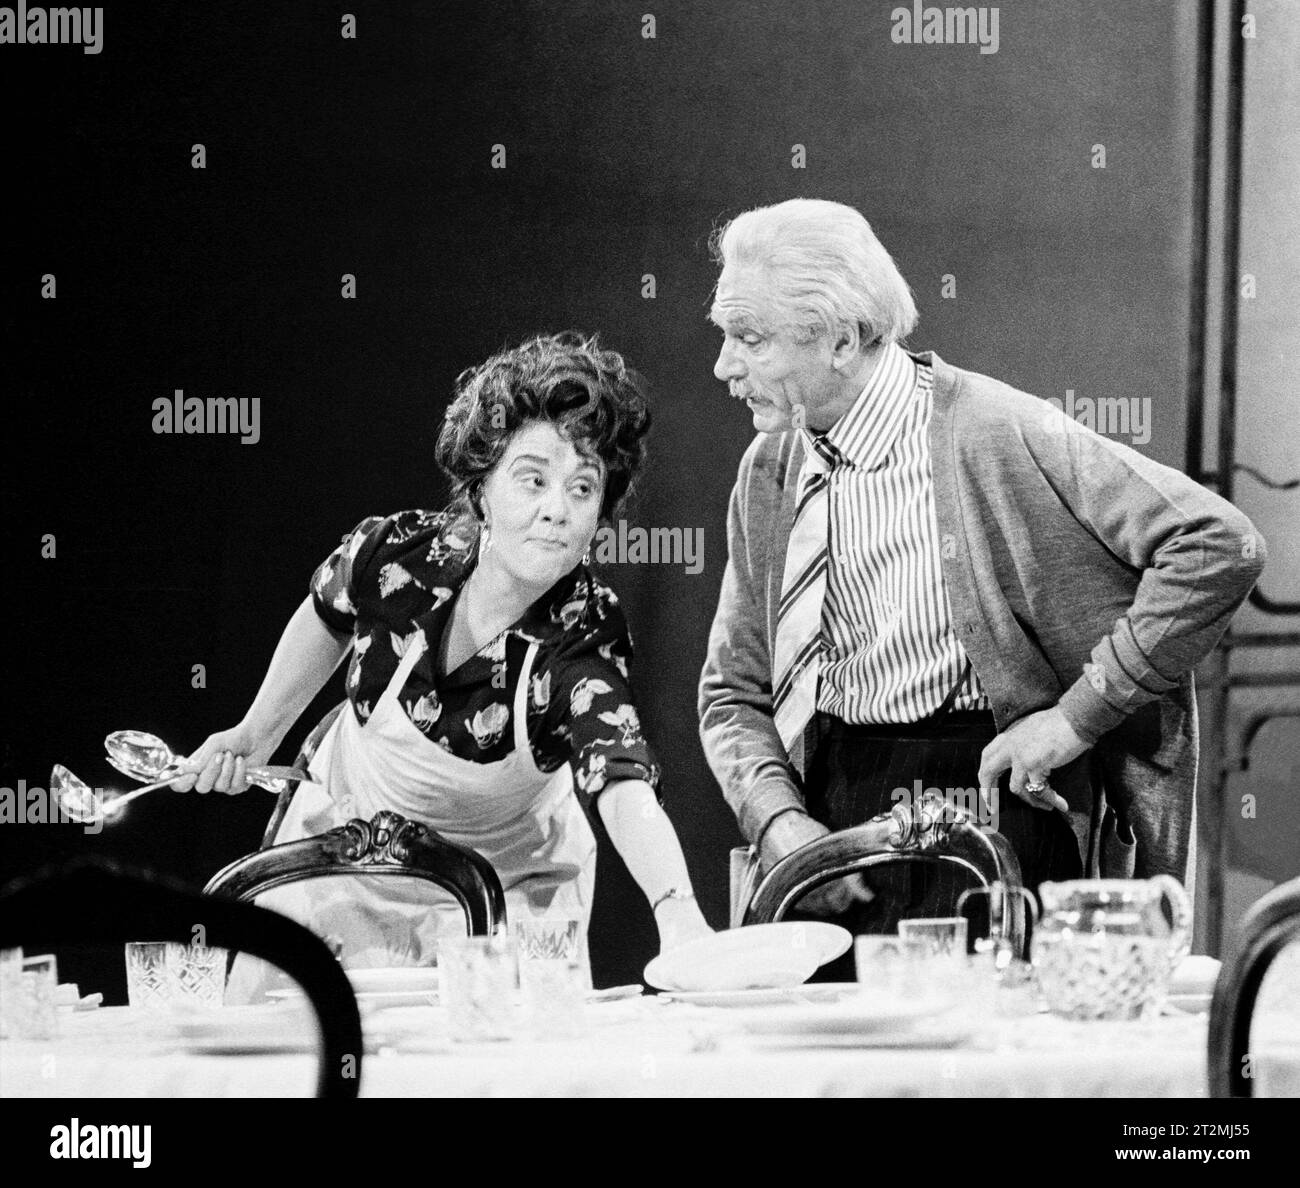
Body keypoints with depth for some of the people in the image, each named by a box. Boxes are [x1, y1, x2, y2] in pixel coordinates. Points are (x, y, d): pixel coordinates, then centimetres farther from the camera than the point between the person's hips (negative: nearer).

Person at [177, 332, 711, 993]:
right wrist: (257, 735, 9)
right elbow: (327, 615, 1)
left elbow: (622, 783, -46)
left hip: (503, 885, -2)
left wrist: (677, 910, -64)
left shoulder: (586, 633, -30)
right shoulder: (393, 555, -24)